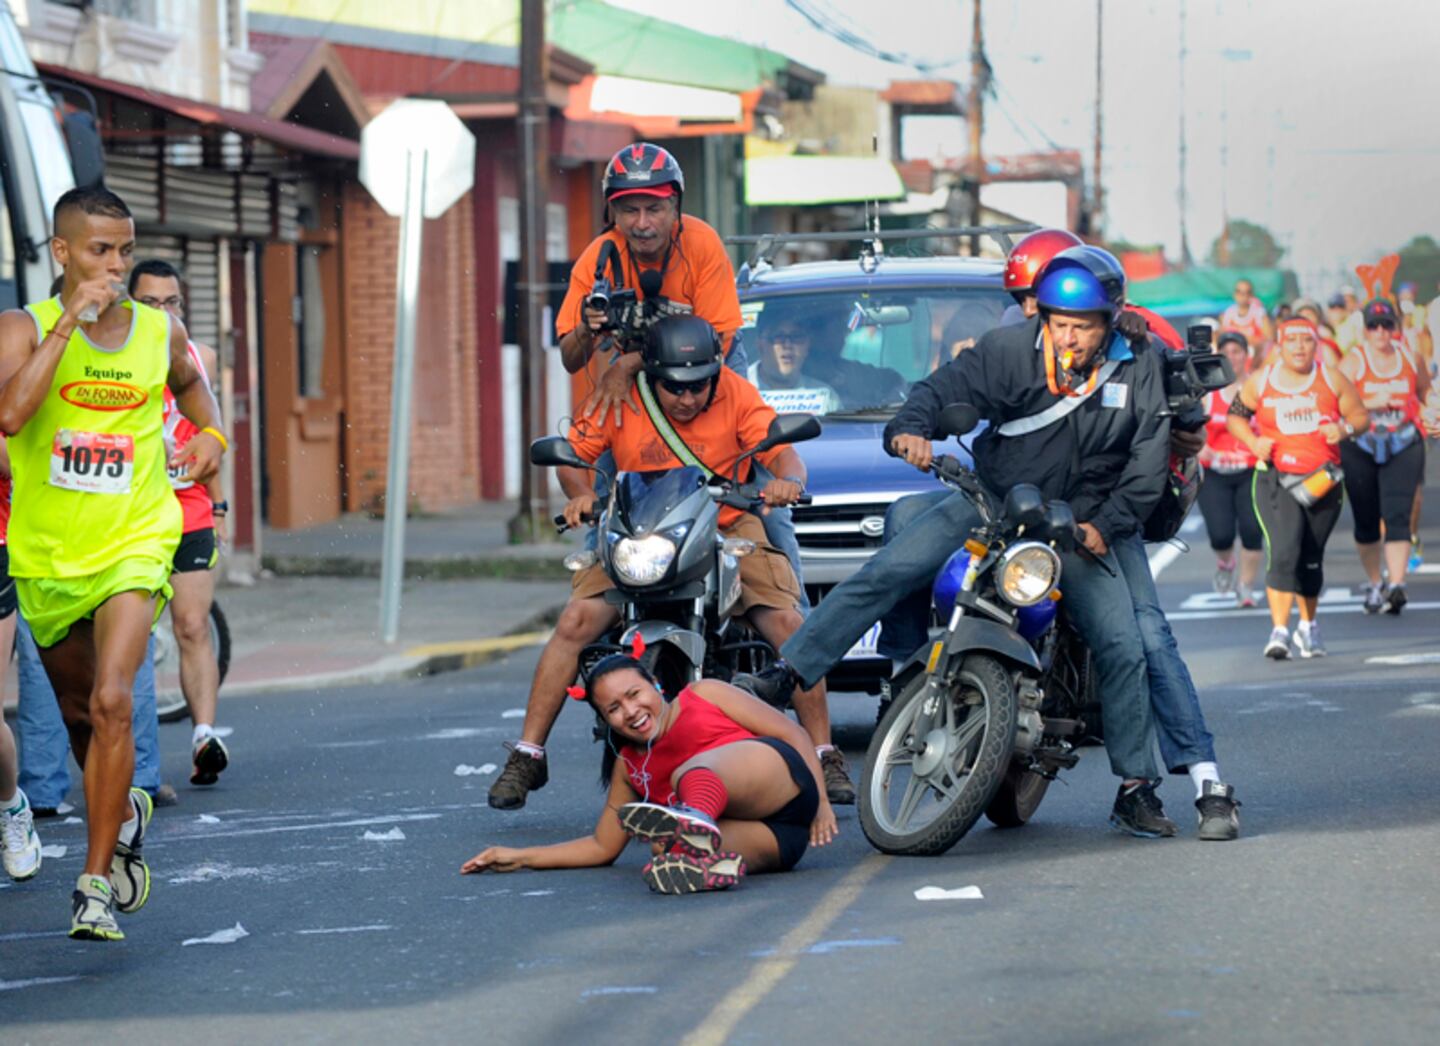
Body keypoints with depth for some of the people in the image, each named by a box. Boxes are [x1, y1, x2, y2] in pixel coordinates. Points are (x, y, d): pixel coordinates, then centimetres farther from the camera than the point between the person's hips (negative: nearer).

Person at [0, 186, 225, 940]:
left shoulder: (160, 332, -1)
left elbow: (189, 382, 24)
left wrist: (211, 434, 5)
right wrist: (70, 321, -29)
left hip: (134, 547, -1)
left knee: (110, 703, -20)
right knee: (78, 712, 19)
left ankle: (96, 882, -15)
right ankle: (124, 816, 49)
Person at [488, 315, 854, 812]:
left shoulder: (737, 394, -7)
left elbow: (782, 453, -13)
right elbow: (573, 453, 0)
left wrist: (787, 479, -37)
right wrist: (580, 492, -22)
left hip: (727, 527, 0)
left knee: (788, 624, -18)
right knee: (576, 622, -18)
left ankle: (824, 756, -3)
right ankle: (526, 757, -9)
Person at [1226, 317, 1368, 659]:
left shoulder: (1333, 380, 3)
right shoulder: (1260, 381, 2)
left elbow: (1361, 416, 7)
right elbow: (1235, 415, 13)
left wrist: (1344, 429, -16)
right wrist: (1253, 442, -6)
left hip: (1322, 481, 2)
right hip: (1276, 479, -2)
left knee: (1311, 560, 13)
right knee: (1283, 552, -20)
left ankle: (1308, 627, 34)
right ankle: (1279, 631, -22)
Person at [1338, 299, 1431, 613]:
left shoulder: (1409, 357, 7)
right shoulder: (1353, 362, -3)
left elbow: (1425, 391, 24)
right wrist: (1371, 402, -23)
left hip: (1403, 448, 0)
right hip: (1361, 449, 0)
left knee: (1397, 516, -15)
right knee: (1366, 522, 7)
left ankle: (1396, 586, -24)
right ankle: (1374, 585, 26)